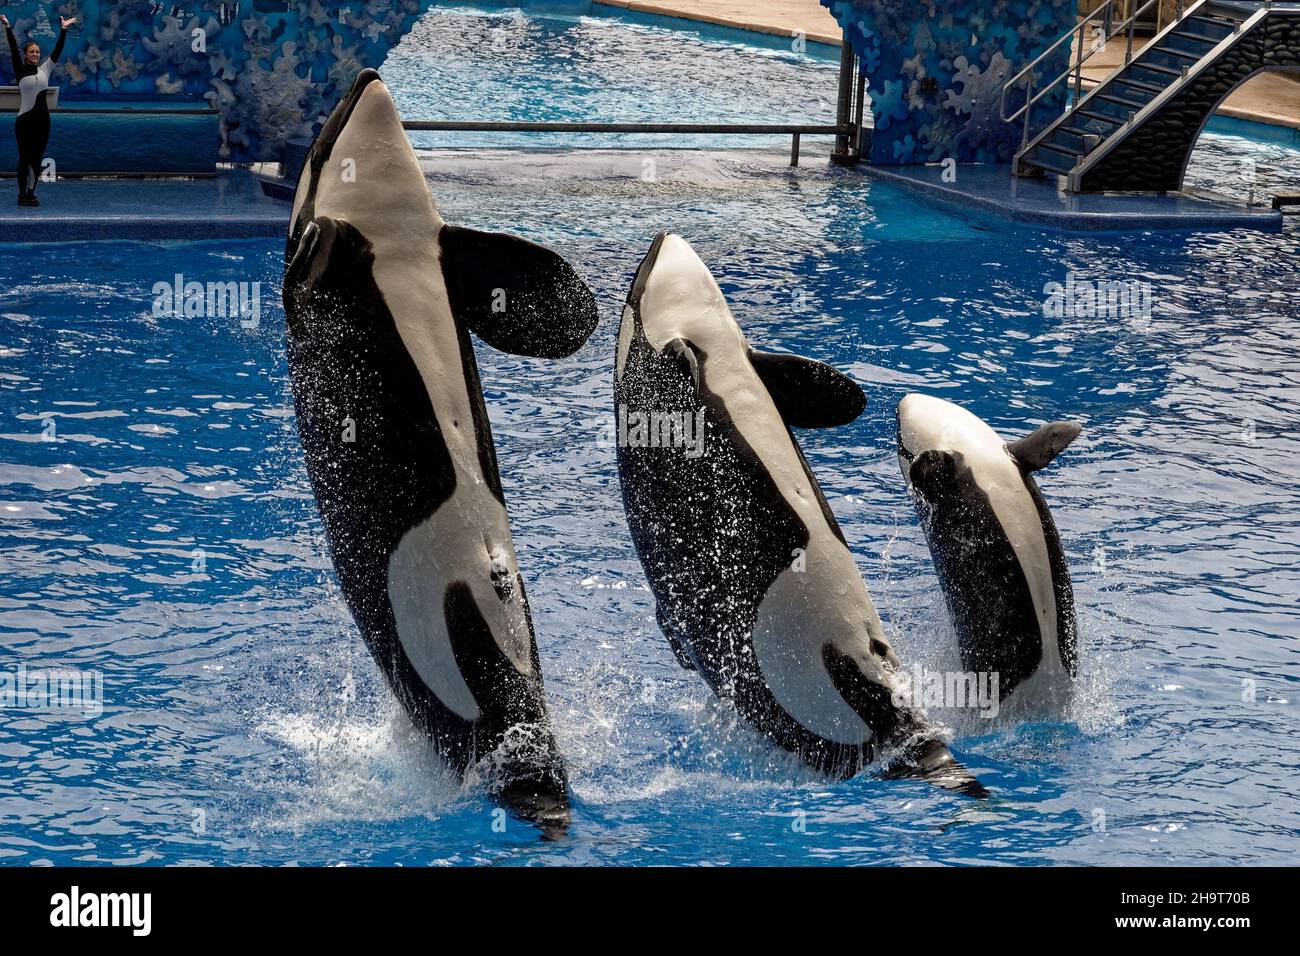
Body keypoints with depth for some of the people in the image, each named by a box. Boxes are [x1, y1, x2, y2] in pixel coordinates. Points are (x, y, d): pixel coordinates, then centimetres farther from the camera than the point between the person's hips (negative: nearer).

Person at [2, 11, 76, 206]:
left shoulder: (45, 69, 8)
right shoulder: (20, 70, -1)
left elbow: (57, 50, 5)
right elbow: (13, 49, -9)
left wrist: (64, 30, 0)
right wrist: (8, 27, -17)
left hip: (42, 119, 4)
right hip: (25, 119, -4)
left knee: (37, 158, 7)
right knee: (24, 158, 1)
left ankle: (31, 193, 15)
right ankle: (22, 194, 9)